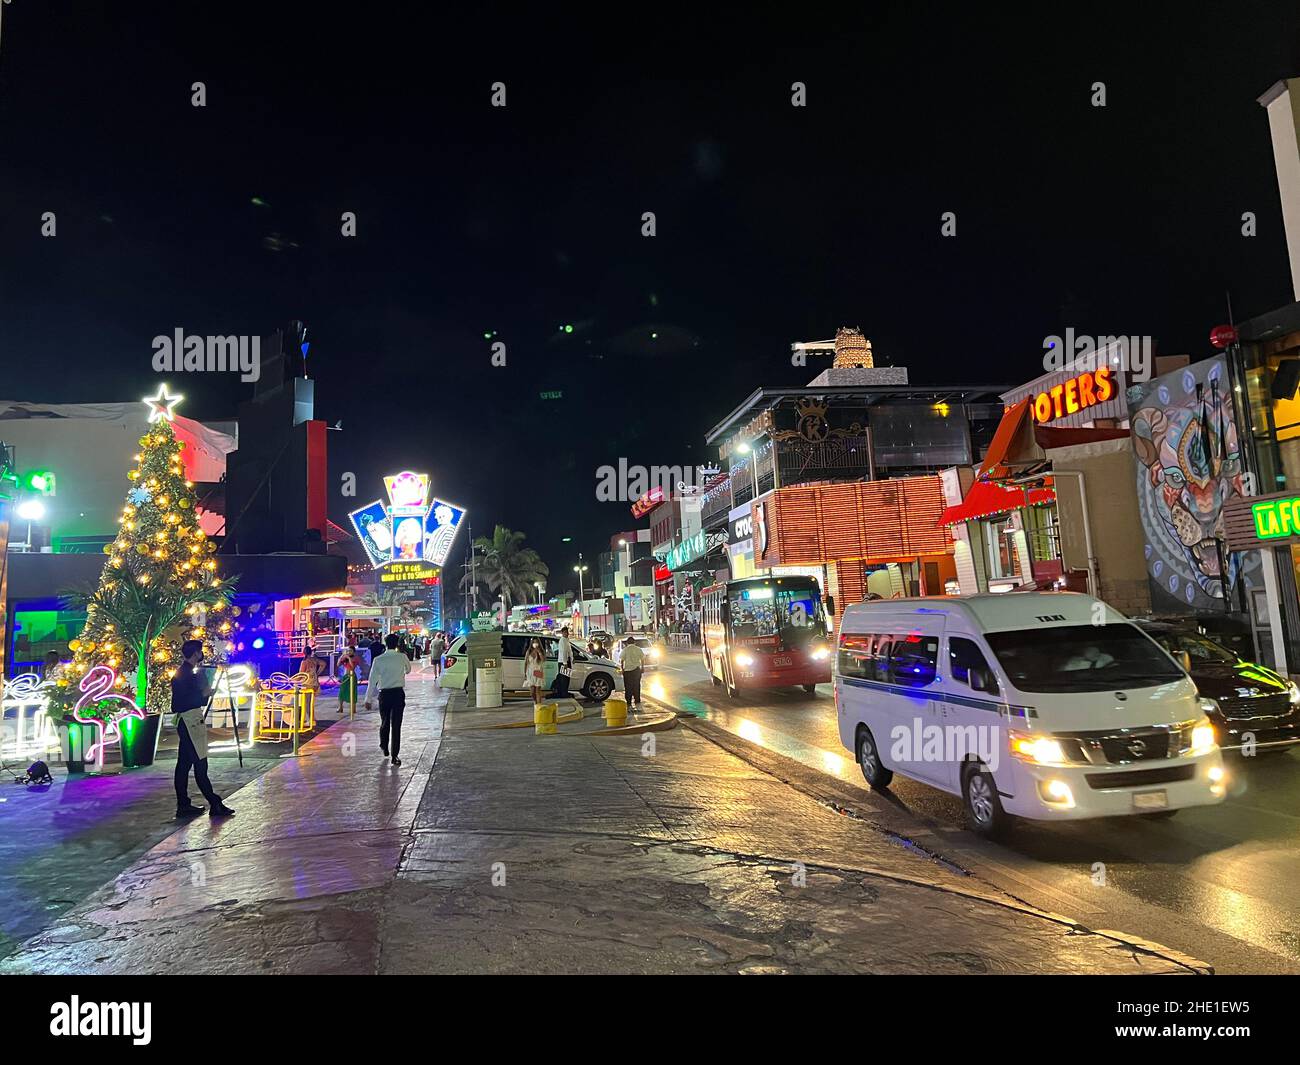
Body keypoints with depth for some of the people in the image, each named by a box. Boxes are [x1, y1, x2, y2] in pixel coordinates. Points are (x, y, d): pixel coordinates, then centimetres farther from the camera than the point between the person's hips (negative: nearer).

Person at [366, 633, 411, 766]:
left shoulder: (378, 660, -4)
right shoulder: (402, 657, -3)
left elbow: (372, 680, -3)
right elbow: (408, 670, 18)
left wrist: (368, 699, 2)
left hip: (384, 694, 1)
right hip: (398, 693, -1)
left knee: (384, 722, 19)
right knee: (396, 725, 0)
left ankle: (384, 748, 39)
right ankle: (394, 755, -2)